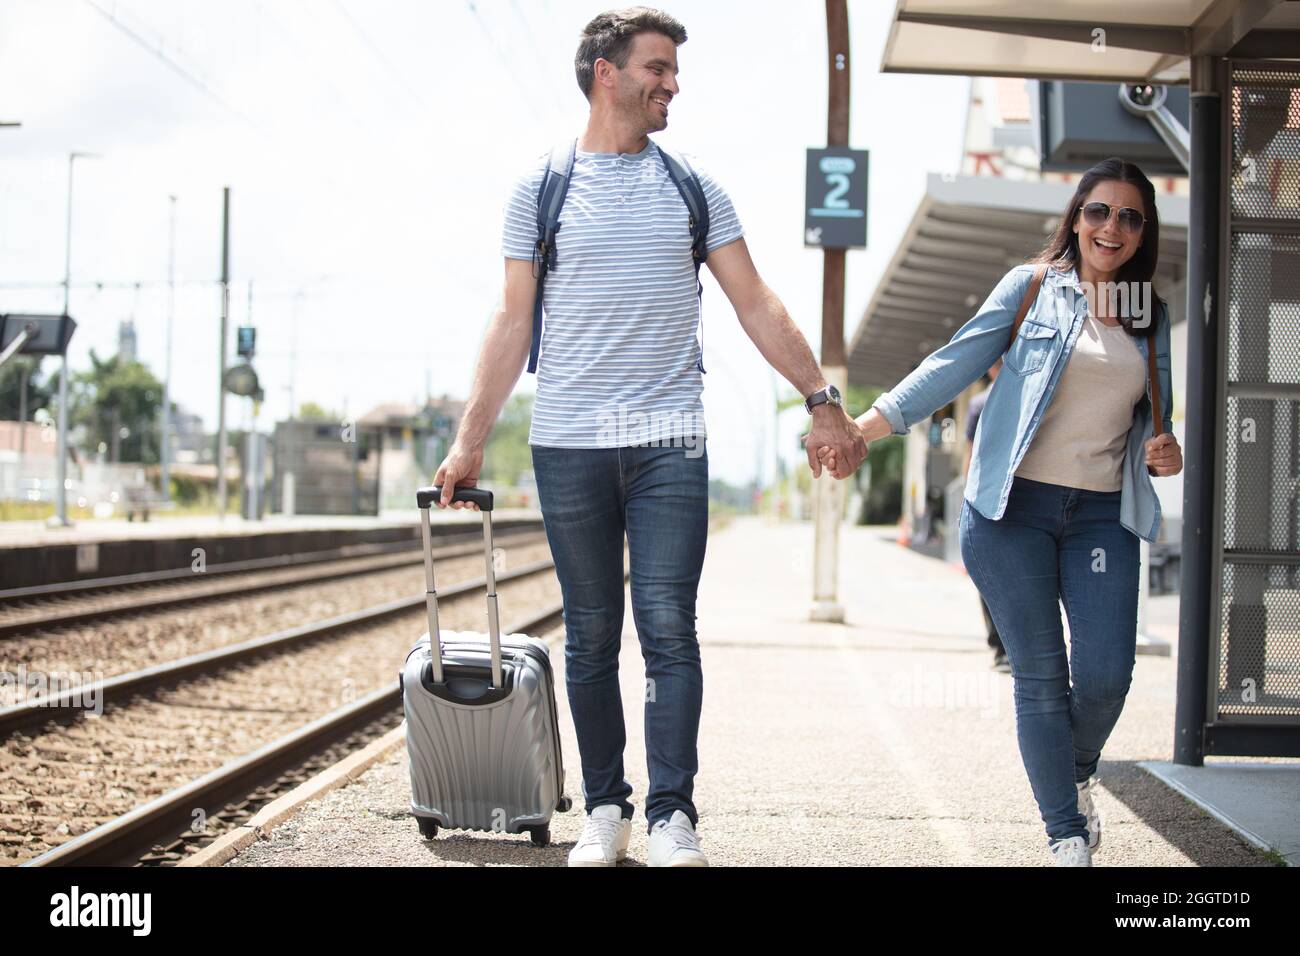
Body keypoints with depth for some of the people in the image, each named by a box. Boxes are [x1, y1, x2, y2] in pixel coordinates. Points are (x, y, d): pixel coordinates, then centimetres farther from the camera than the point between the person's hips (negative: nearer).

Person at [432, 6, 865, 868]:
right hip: (569, 444, 0)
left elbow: (756, 306, 9)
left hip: (669, 442, 0)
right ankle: (605, 810, 15)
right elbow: (514, 324, 6)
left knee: (669, 629, -7)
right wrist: (471, 441, 1)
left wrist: (824, 401, 2)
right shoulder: (542, 188, 5)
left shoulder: (693, 188, 9)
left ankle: (674, 816, -3)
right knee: (591, 637, 5)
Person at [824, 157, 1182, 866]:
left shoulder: (1151, 318, 15)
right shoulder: (1031, 288, 3)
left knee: (1105, 675, -9)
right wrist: (862, 427, -12)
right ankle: (1066, 835, 9)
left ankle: (1078, 774, 24)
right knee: (1040, 676, -3)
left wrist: (1165, 455, 1)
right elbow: (954, 367, -2)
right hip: (1012, 509, -3)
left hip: (1102, 515, 3)